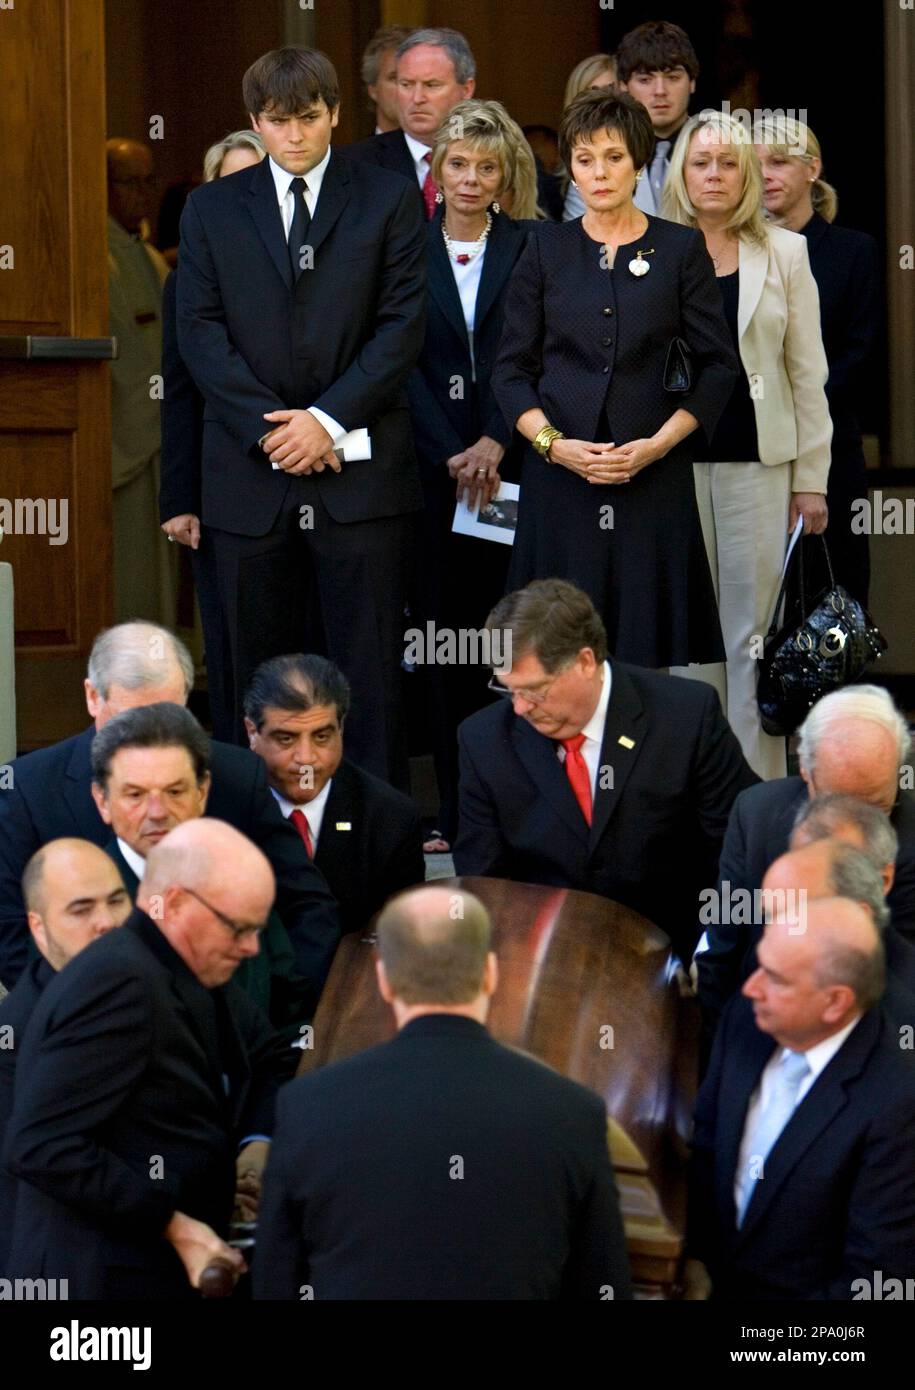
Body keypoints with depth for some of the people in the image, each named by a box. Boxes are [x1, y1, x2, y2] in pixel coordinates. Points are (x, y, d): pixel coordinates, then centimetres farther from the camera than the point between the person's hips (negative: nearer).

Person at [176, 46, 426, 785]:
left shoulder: (388, 202, 6)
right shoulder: (212, 209, 11)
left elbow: (402, 326, -1)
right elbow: (200, 331, 3)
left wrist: (329, 419, -11)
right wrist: (270, 426, -9)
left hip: (358, 465, -2)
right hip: (251, 470, 2)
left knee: (369, 662, -3)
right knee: (261, 667, 4)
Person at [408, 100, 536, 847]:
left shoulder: (530, 250, 6)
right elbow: (404, 360, 2)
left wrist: (497, 442, -11)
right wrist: (451, 455, -7)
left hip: (511, 461, -1)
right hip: (432, 467, 1)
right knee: (445, 631, 0)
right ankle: (455, 806, 4)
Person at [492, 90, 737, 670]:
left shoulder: (681, 249, 5)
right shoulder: (547, 250, 8)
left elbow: (718, 365, 3)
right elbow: (512, 369, 7)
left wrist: (658, 444, -9)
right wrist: (553, 443, -9)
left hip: (654, 475, -1)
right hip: (560, 472, 1)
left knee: (648, 644, -3)